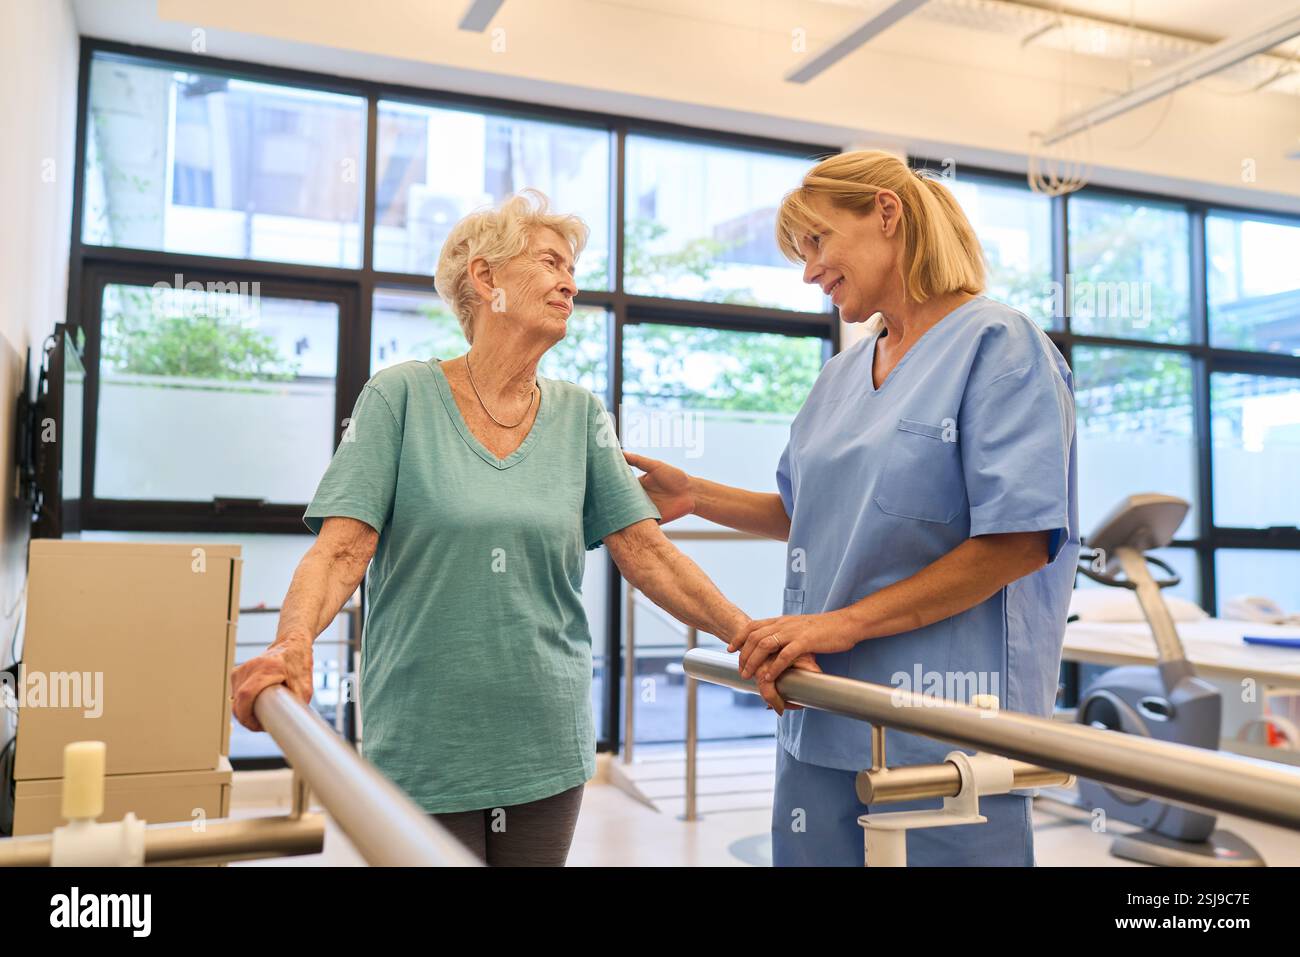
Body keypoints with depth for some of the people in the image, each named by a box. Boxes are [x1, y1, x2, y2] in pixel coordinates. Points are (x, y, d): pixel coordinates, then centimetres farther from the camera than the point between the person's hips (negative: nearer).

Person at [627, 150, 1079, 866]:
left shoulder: (998, 344, -8)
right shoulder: (841, 376, 15)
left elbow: (1018, 540, -16)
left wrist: (846, 621, -17)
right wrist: (695, 496, 11)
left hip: (944, 725, -6)